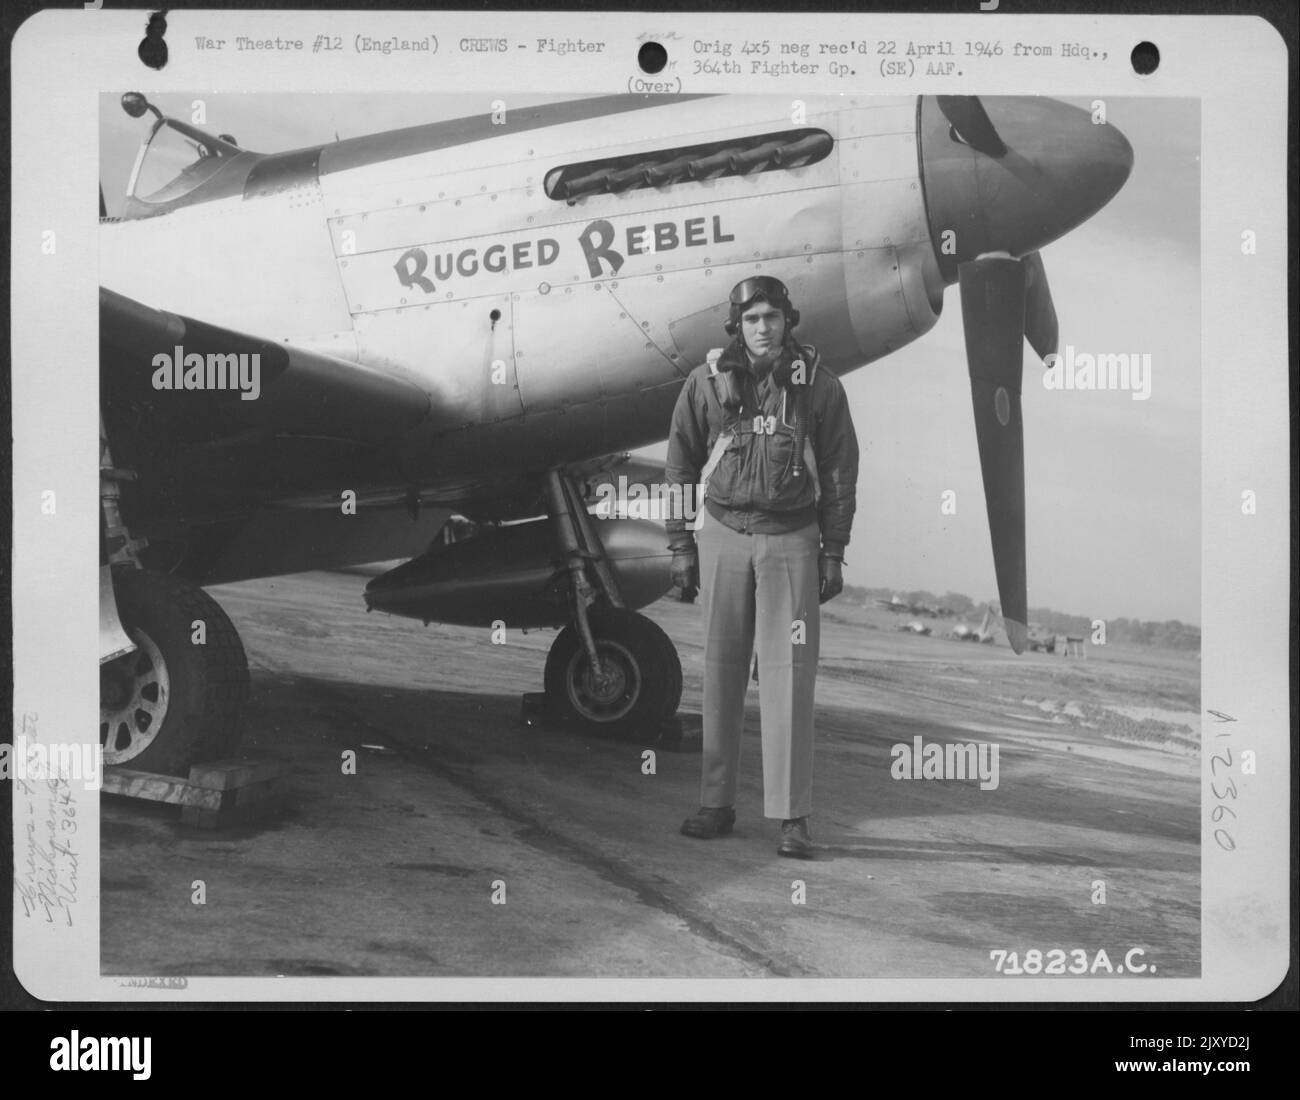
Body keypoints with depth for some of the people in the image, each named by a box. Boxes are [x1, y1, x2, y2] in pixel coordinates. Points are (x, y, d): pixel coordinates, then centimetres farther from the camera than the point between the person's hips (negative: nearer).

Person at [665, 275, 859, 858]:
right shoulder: (707, 382, 2)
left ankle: (791, 816, -2)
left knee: (789, 673, -5)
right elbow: (681, 466, 8)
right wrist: (681, 545, 5)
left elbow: (839, 473, 4)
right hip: (723, 533, 1)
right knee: (721, 669, 6)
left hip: (791, 538, -1)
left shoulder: (819, 385, 0)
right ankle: (716, 803, 15)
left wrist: (834, 554, 0)